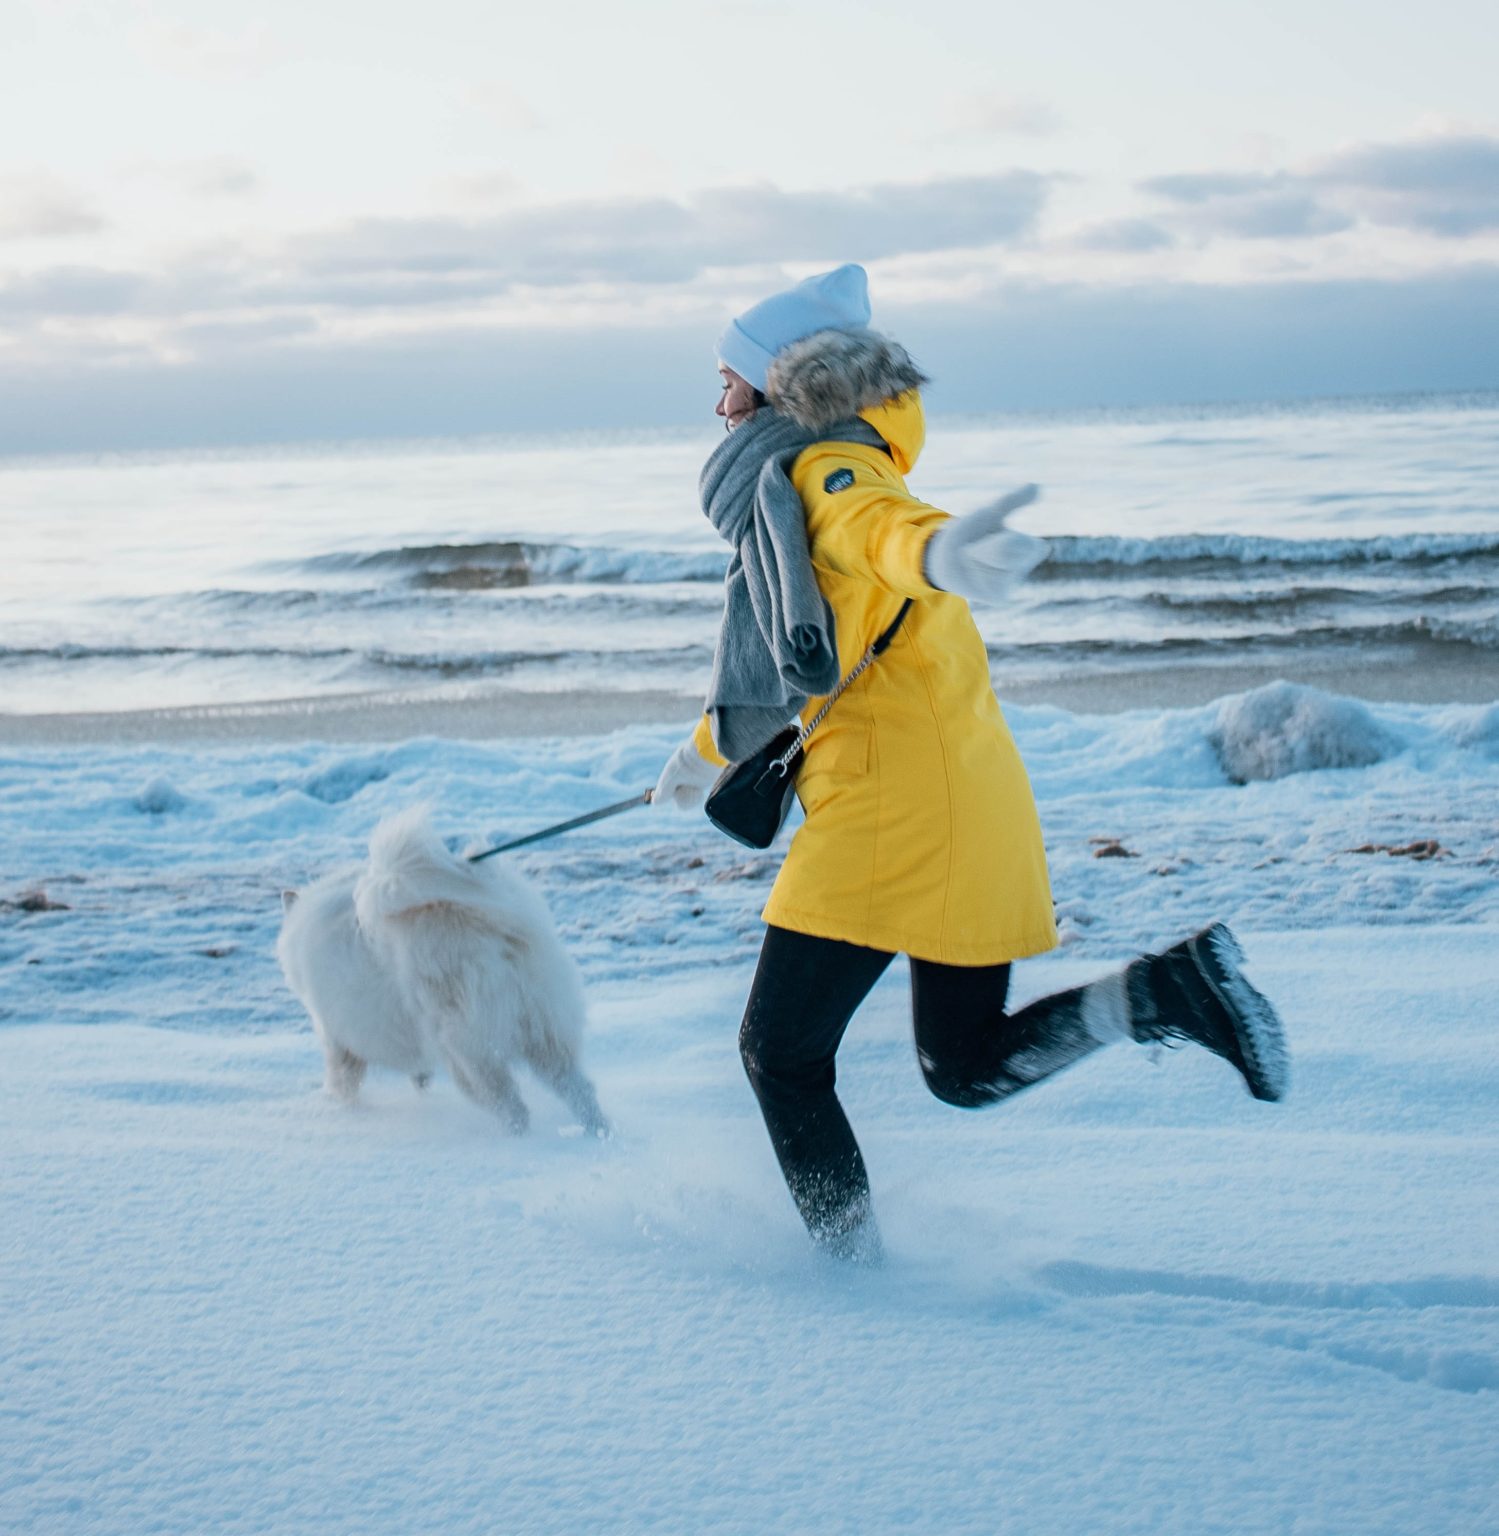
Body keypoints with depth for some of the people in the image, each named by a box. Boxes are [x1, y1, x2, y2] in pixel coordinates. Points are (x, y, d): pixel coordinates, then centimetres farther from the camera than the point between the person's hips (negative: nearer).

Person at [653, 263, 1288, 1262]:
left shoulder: (820, 470, -5)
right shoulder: (789, 487, 25)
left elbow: (882, 526, -31)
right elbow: (789, 647, 40)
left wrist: (935, 550, -55)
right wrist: (710, 746, 54)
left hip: (897, 804, -10)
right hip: (972, 799, 10)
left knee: (780, 1052, 0)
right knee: (967, 1066, 13)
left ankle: (850, 1266, 2)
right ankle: (1166, 989, -2)